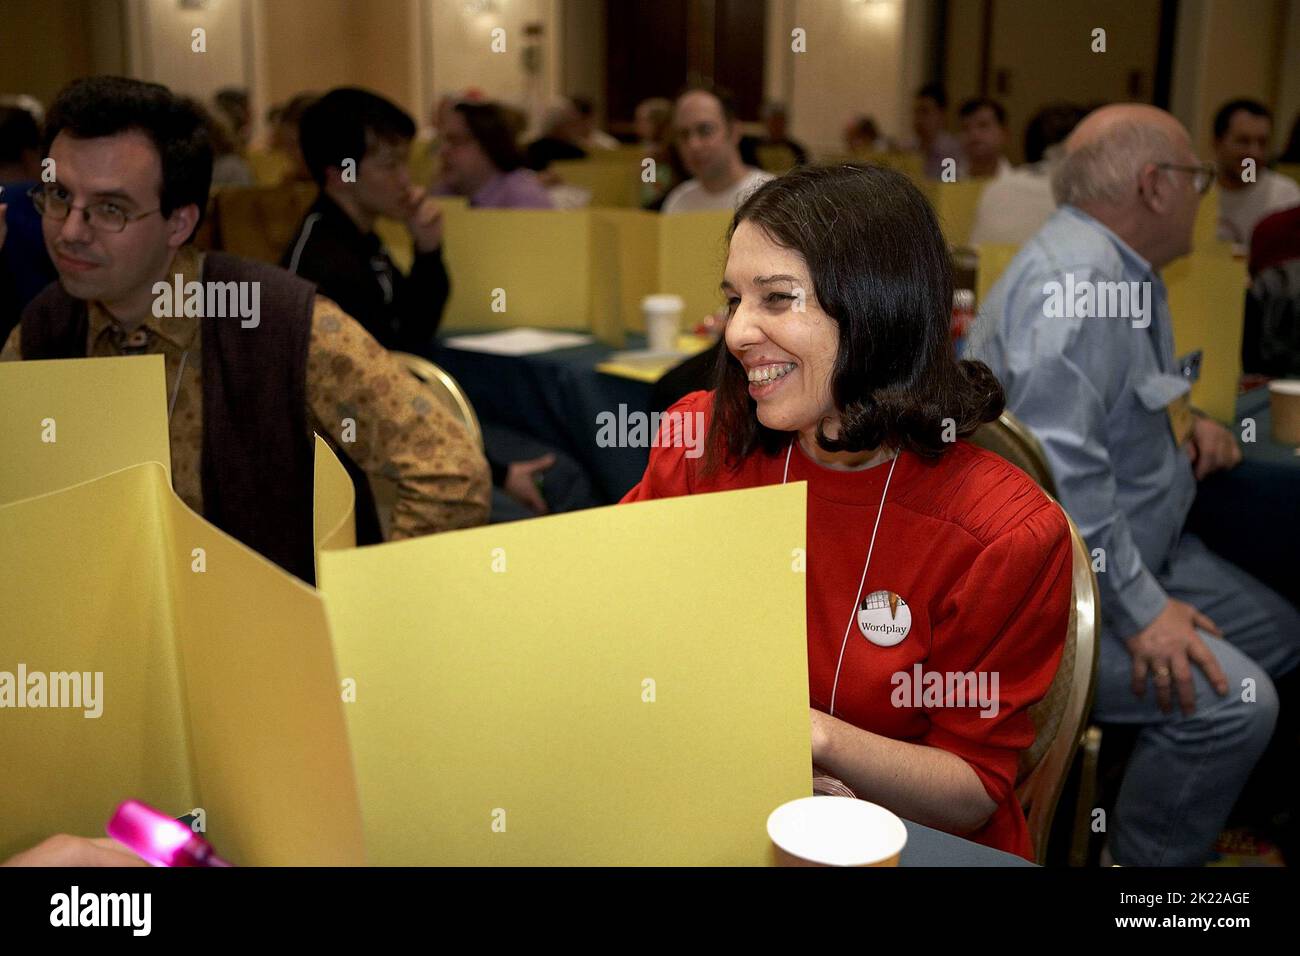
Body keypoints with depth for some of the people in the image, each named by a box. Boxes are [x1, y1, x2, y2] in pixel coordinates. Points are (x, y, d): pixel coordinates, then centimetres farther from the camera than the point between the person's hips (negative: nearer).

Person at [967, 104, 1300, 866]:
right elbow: (1056, 470, -33)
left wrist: (1190, 423, 6)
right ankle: (1145, 859, 1)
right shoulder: (1076, 279, -25)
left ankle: (1191, 816, 29)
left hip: (1131, 545, 11)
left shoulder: (1126, 270, 9)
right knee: (1233, 701, -22)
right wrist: (1139, 609, -28)